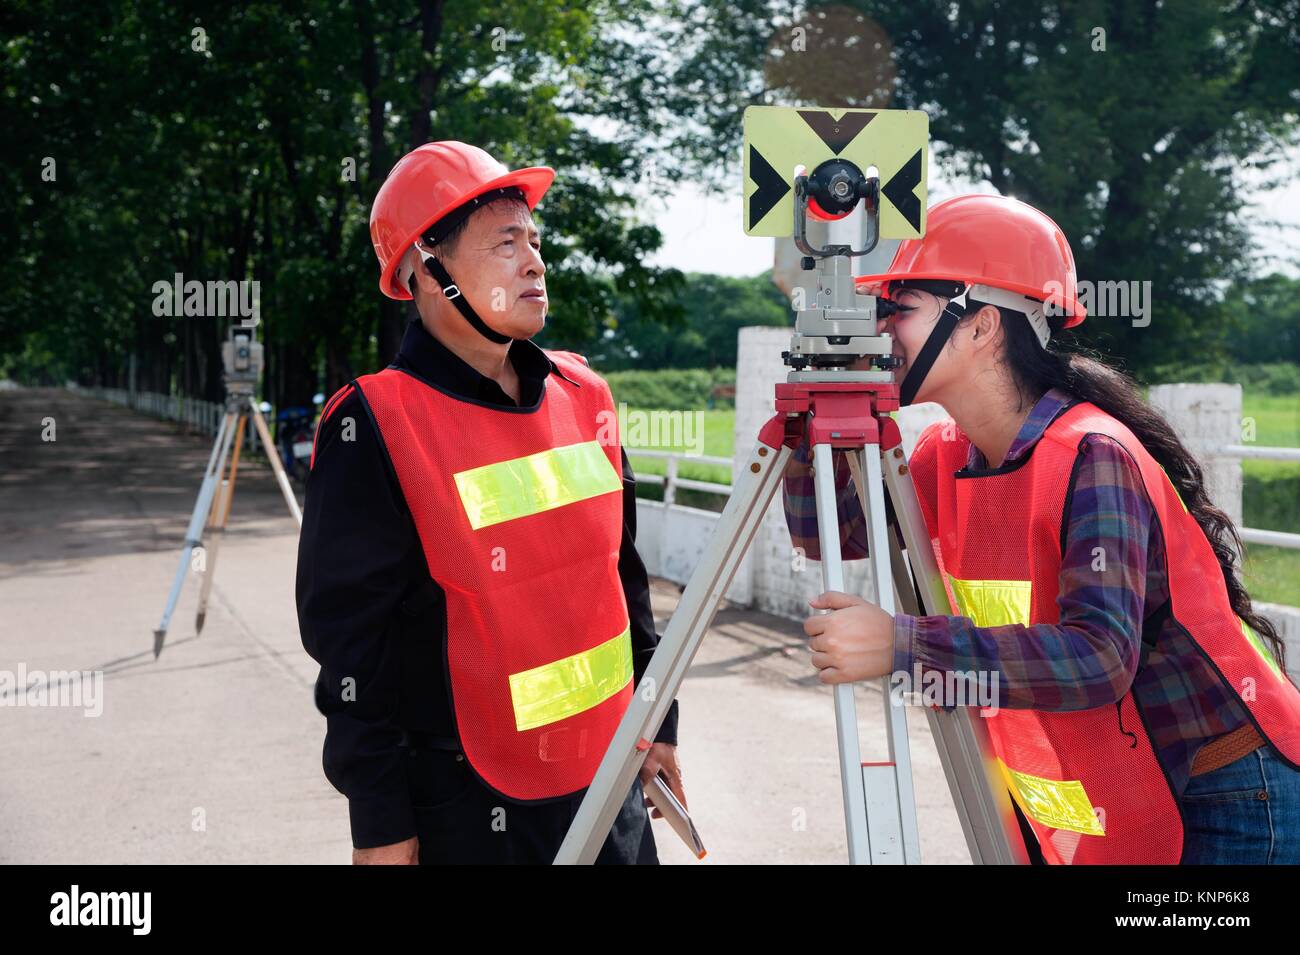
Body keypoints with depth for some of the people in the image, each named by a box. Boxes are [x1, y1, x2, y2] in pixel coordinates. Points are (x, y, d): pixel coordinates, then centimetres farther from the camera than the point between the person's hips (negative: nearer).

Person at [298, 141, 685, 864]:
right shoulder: (376, 429, -14)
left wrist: (657, 723, 15)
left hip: (608, 781, 6)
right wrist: (381, 824, -10)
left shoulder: (585, 396, 5)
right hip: (467, 808, -5)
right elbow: (349, 635, -12)